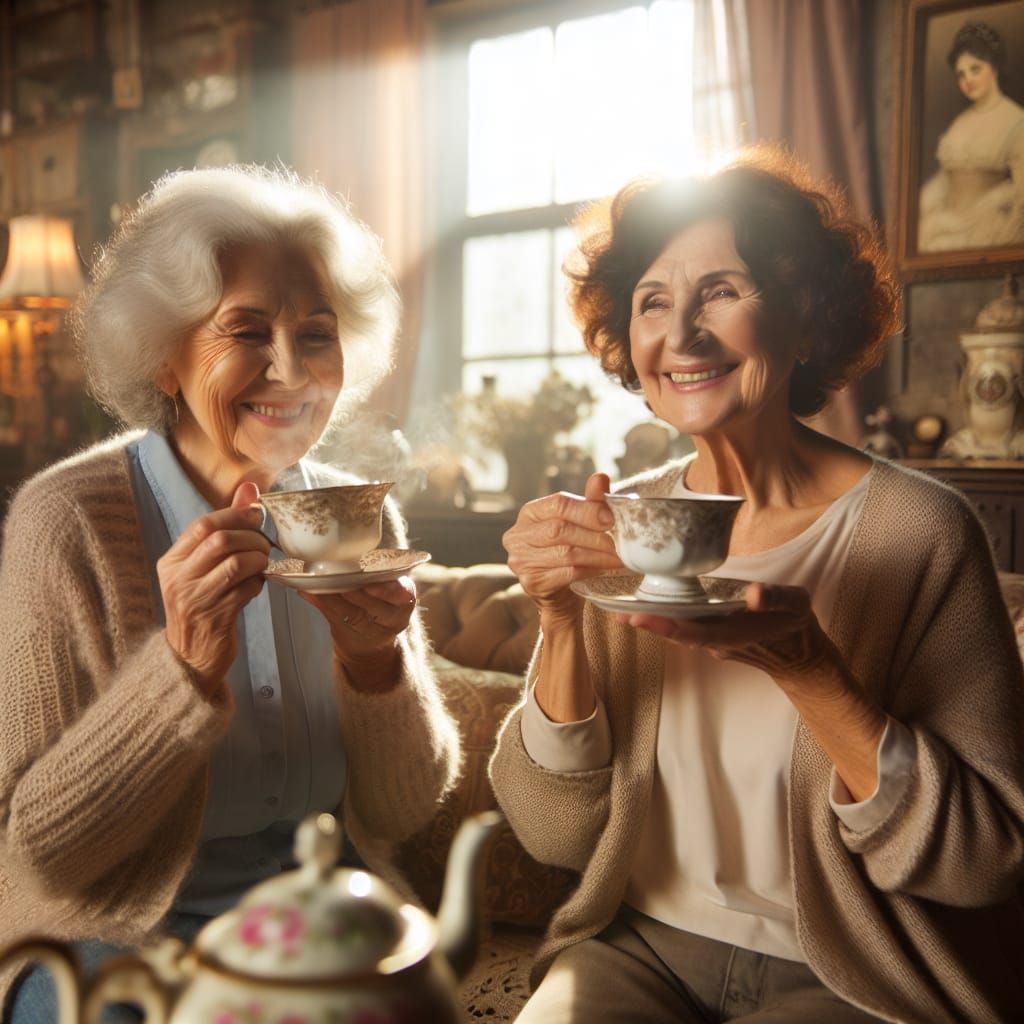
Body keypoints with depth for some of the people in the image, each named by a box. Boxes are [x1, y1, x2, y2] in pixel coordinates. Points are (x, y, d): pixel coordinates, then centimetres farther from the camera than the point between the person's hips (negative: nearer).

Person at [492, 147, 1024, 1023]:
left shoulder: (918, 530, -12)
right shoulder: (619, 530, -3)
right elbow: (555, 832, -4)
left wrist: (806, 668, -27)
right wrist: (560, 623, -20)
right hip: (640, 947, 1)